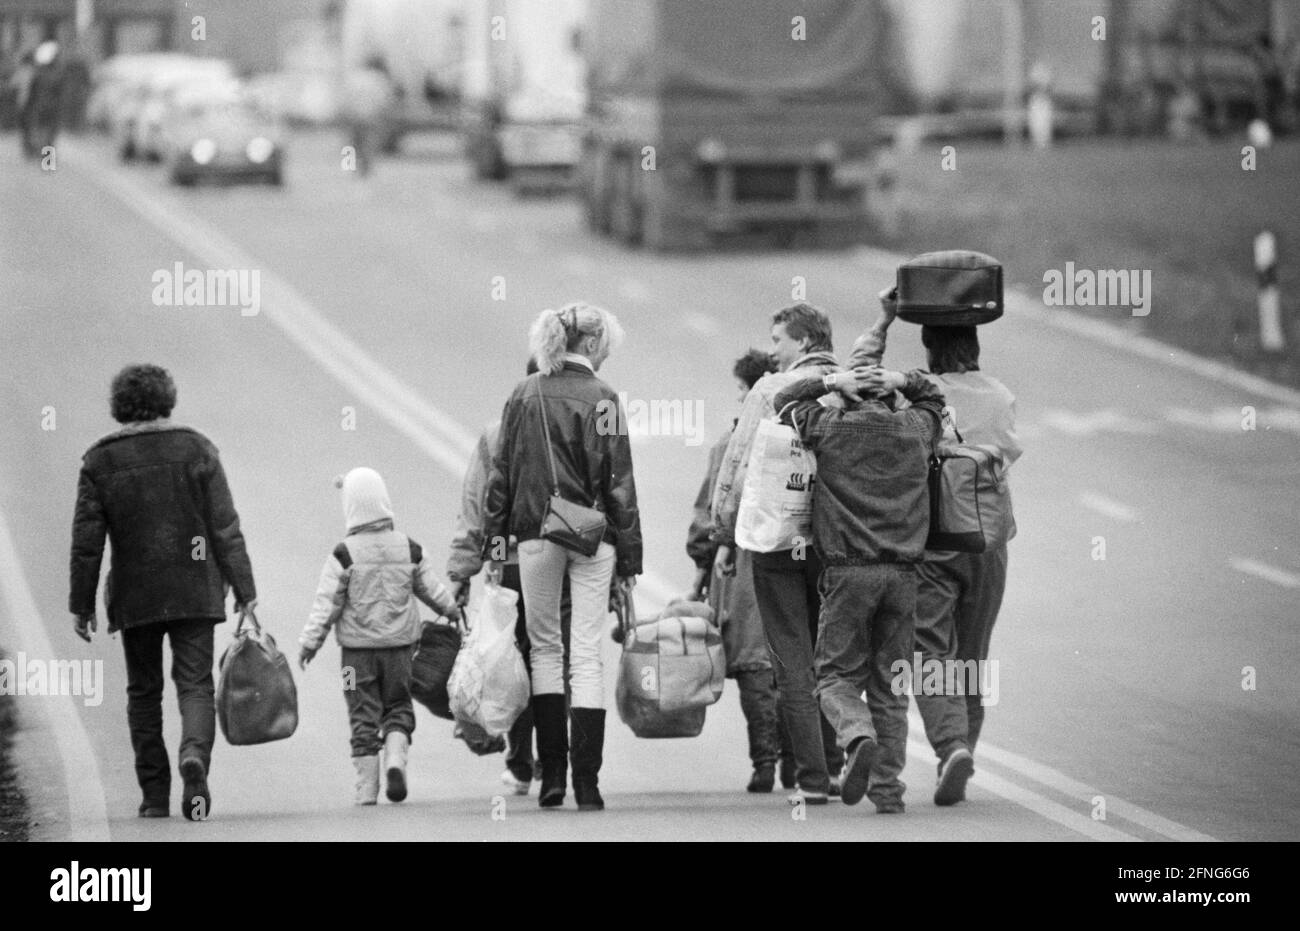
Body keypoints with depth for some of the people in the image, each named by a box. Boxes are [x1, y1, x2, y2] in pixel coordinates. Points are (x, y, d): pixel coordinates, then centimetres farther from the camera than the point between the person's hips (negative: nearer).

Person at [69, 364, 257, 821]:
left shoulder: (99, 461, 0)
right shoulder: (196, 449, -1)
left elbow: (86, 540, -1)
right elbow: (225, 528, -3)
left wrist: (81, 605, 4)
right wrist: (244, 590, 1)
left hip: (133, 595, 1)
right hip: (194, 592, 0)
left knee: (143, 692, 12)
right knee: (195, 684, 0)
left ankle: (155, 795, 11)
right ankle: (195, 755, -29)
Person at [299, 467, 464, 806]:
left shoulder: (344, 555, -10)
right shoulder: (408, 549, 1)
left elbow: (326, 604, -9)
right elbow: (432, 588, 13)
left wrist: (309, 642, -1)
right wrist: (455, 613, 31)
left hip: (358, 648, -2)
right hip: (399, 643, 2)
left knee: (364, 715, 4)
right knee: (398, 707, 14)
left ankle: (367, 787, 3)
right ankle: (395, 760, -10)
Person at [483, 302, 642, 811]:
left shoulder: (524, 395, 3)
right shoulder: (602, 398, -6)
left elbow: (501, 470, 5)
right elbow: (619, 482, -7)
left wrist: (493, 539, 10)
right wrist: (629, 555, -2)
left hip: (535, 533, 2)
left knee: (545, 647, 13)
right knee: (586, 655, 0)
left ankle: (551, 774, 8)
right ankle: (586, 783, -4)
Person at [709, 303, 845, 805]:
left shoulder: (771, 390, -4)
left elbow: (737, 464, -5)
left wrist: (724, 536, 2)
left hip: (778, 539, -3)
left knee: (793, 663, 1)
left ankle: (812, 778, -3)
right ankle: (832, 763, 15)